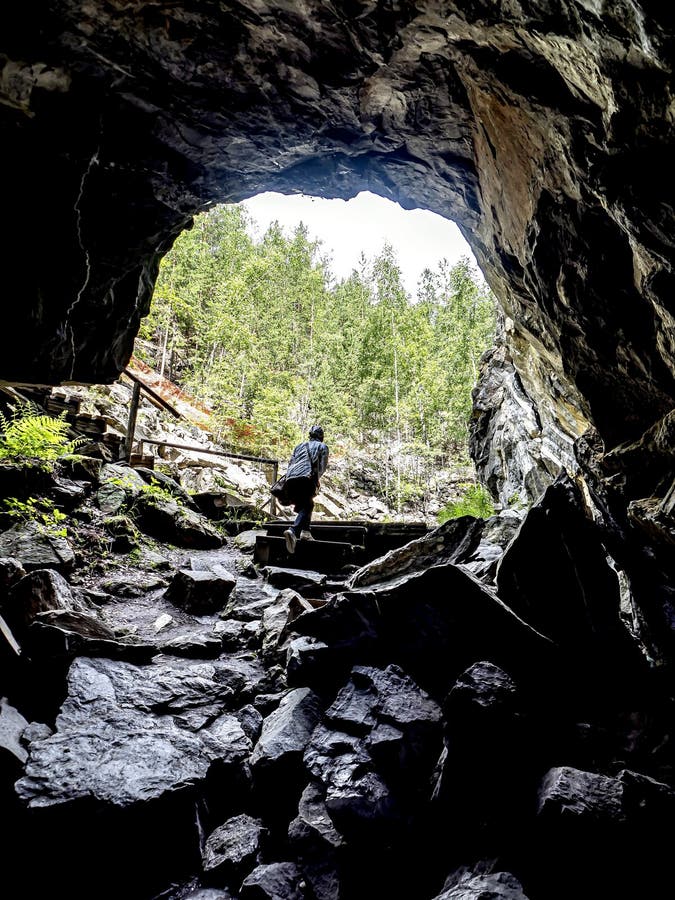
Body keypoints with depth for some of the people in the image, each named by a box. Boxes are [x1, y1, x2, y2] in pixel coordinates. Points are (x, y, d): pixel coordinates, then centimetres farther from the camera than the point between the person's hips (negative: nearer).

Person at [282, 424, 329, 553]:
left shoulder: (300, 446, 33)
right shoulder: (322, 446, 21)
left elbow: (290, 463, 23)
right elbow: (322, 467, 9)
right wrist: (315, 481, 15)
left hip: (290, 478, 5)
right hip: (307, 477, -5)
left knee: (307, 504, 21)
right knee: (306, 507, -7)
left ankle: (305, 531, 9)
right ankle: (293, 531, -32)